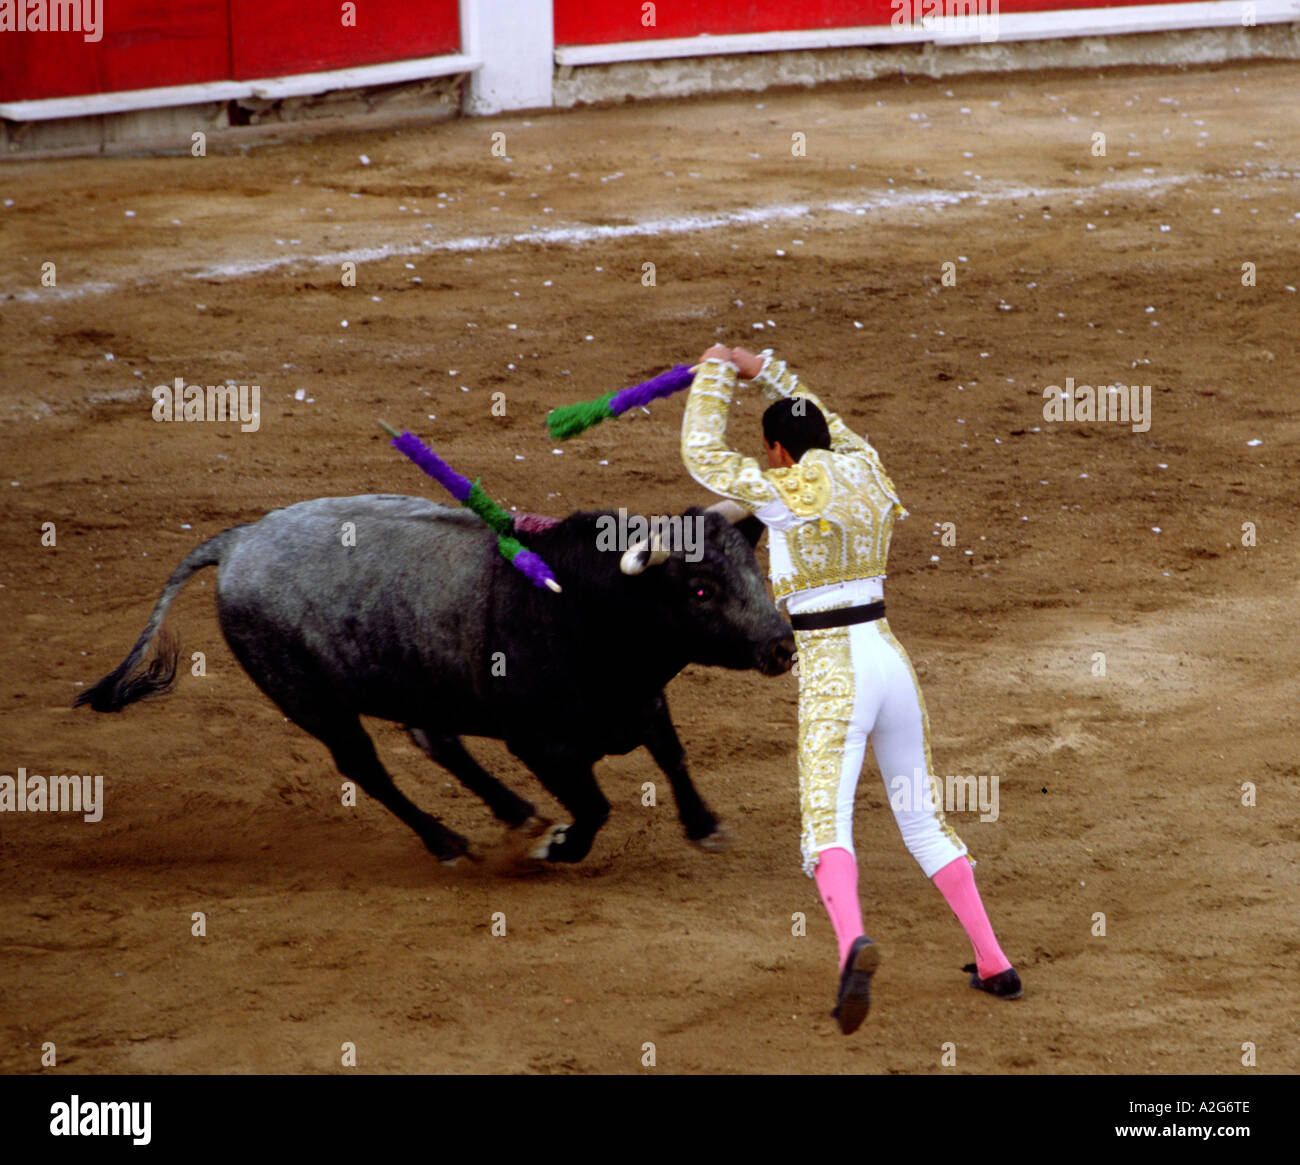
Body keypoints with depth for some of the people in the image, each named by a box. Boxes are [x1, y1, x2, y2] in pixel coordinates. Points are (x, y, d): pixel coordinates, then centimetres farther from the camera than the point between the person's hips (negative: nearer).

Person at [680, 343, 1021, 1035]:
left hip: (831, 671, -6)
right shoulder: (866, 475, 10)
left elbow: (703, 455, 1)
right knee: (923, 821, 19)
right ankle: (994, 963, 20)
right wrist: (764, 370, 34)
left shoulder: (786, 493, -8)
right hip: (890, 659, 6)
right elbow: (828, 429, 31)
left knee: (827, 824, -18)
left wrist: (716, 375, 13)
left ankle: (853, 941, -46)